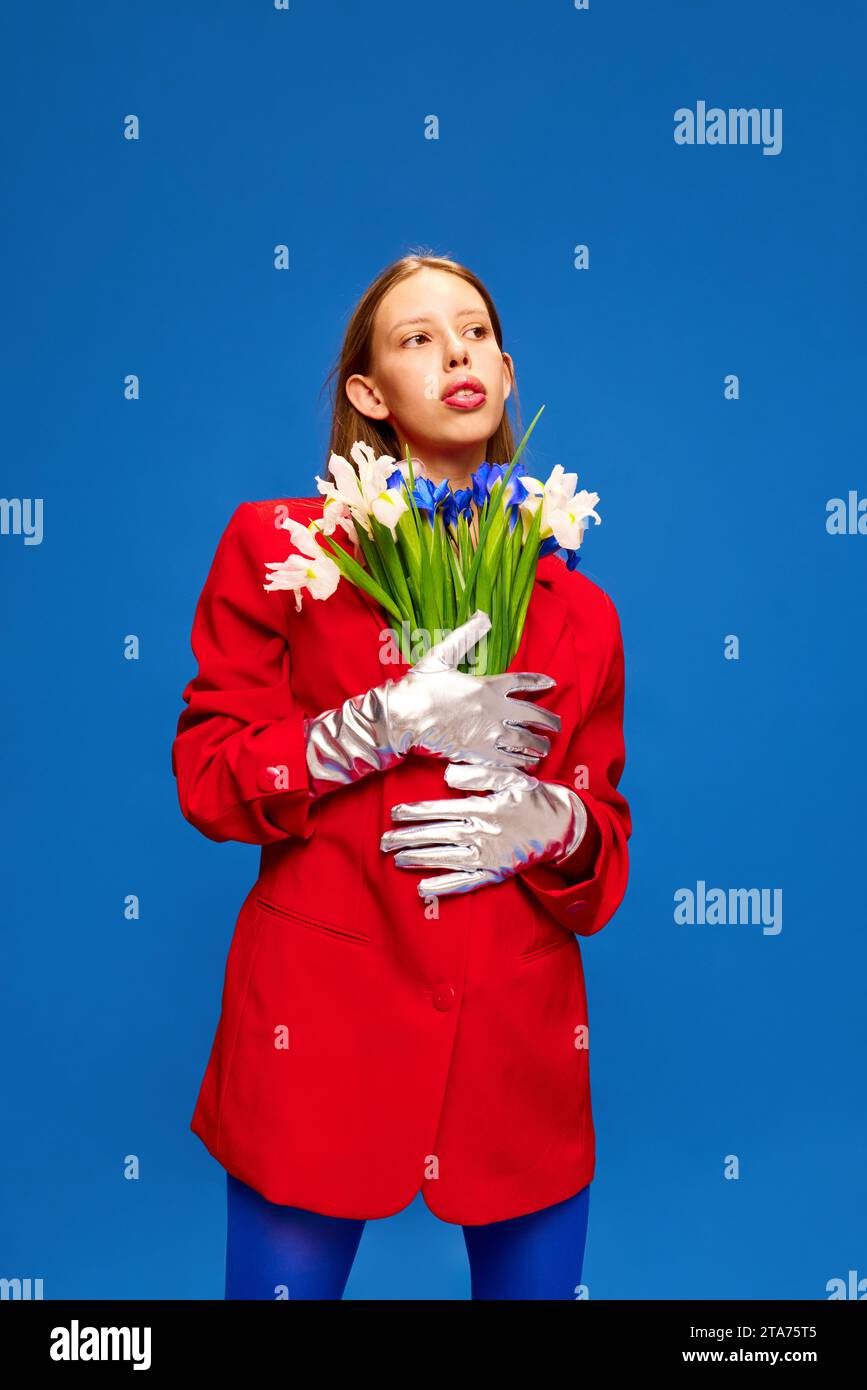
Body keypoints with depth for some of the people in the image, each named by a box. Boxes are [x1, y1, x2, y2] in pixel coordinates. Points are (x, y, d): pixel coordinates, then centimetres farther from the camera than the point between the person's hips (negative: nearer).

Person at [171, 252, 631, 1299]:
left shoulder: (576, 612, 9)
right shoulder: (279, 545, 3)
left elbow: (605, 833, 11)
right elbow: (207, 773, -2)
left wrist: (552, 824, -12)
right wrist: (387, 724, -15)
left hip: (520, 1036, 3)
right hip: (322, 1020, -2)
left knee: (535, 1281, 13)